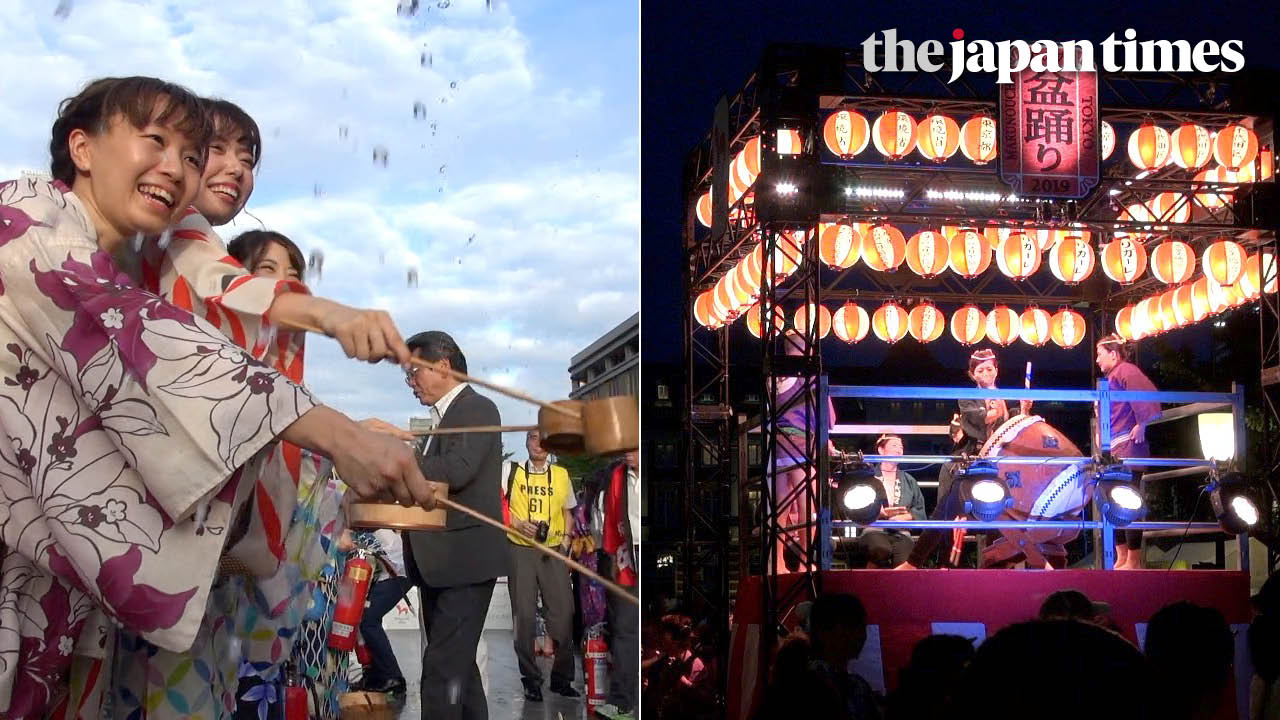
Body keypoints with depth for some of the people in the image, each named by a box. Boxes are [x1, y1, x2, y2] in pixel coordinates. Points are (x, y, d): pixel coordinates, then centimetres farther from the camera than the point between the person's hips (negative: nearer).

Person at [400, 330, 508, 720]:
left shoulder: (478, 408, -9)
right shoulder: (447, 416, 19)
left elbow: (458, 470, -24)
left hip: (465, 558, -10)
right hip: (441, 560, 10)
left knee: (444, 668, -14)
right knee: (456, 664, 15)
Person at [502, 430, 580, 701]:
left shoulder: (561, 475, 10)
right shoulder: (510, 469, 2)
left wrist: (566, 540, 4)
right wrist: (519, 524, -15)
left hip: (554, 552, 2)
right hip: (521, 550, -2)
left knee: (563, 612, -1)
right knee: (524, 615, 1)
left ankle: (562, 677, 11)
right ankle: (530, 678, 10)